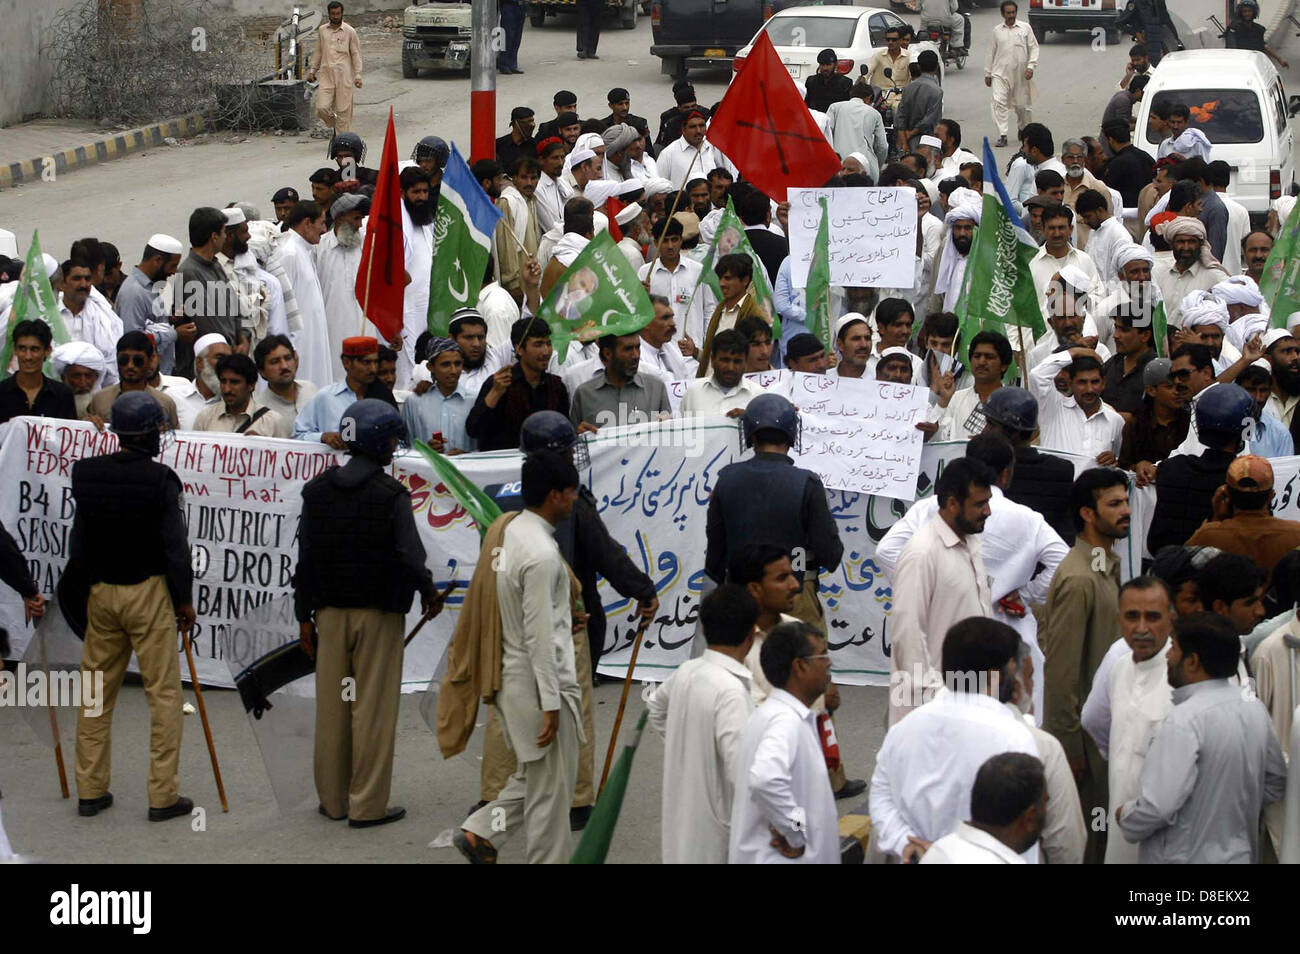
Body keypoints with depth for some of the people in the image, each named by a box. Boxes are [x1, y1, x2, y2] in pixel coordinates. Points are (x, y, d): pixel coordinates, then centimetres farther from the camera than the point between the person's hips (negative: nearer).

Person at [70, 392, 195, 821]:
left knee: (96, 691, 12)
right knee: (163, 693, 1)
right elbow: (175, 546, -13)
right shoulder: (159, 480, -14)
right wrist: (184, 600, -2)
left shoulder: (86, 474, 1)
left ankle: (90, 790, 17)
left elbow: (77, 541, 8)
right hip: (148, 593, -5)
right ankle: (163, 795, 1)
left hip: (99, 592, 5)